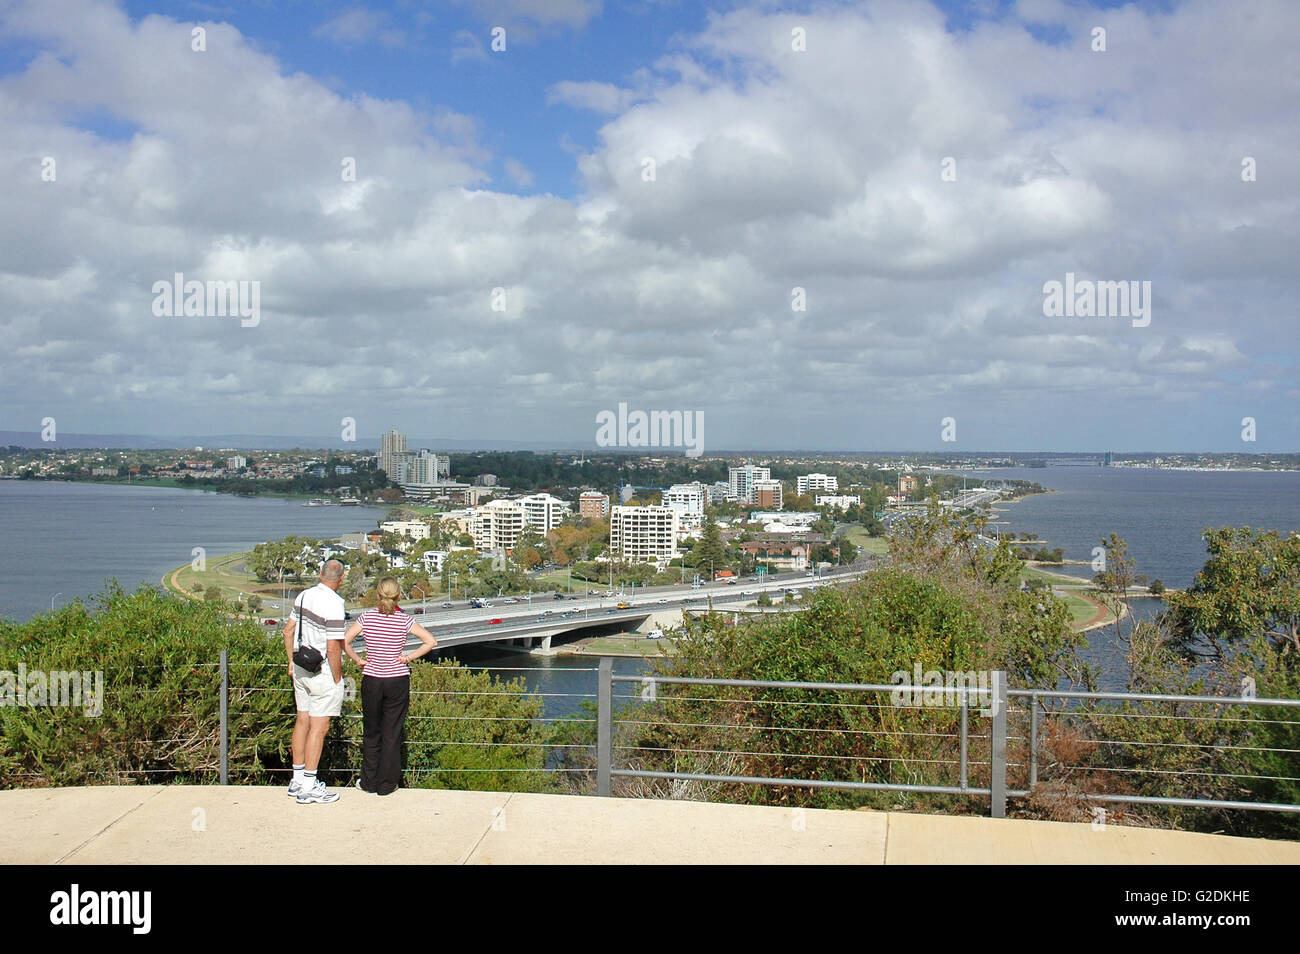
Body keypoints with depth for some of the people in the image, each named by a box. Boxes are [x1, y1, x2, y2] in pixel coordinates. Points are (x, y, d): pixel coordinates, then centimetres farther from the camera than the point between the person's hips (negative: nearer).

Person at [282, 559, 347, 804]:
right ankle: (309, 787, 2)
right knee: (319, 728, -1)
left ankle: (298, 779, 23)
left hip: (302, 670, 8)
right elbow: (333, 648, -22)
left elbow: (288, 631, 12)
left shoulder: (304, 596, 3)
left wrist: (291, 662, 21)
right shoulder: (333, 605, -20)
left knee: (302, 721, 15)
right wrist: (337, 678, -10)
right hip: (324, 673, -8)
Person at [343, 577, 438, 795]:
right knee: (391, 734, 9)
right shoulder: (404, 620, -8)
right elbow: (431, 641, -13)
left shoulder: (367, 616, -6)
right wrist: (409, 657, -6)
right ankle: (386, 784, 14)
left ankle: (369, 782, 22)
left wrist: (357, 660, 0)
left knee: (371, 732, 16)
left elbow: (344, 640, -10)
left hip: (371, 680, 1)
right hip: (398, 681, -1)